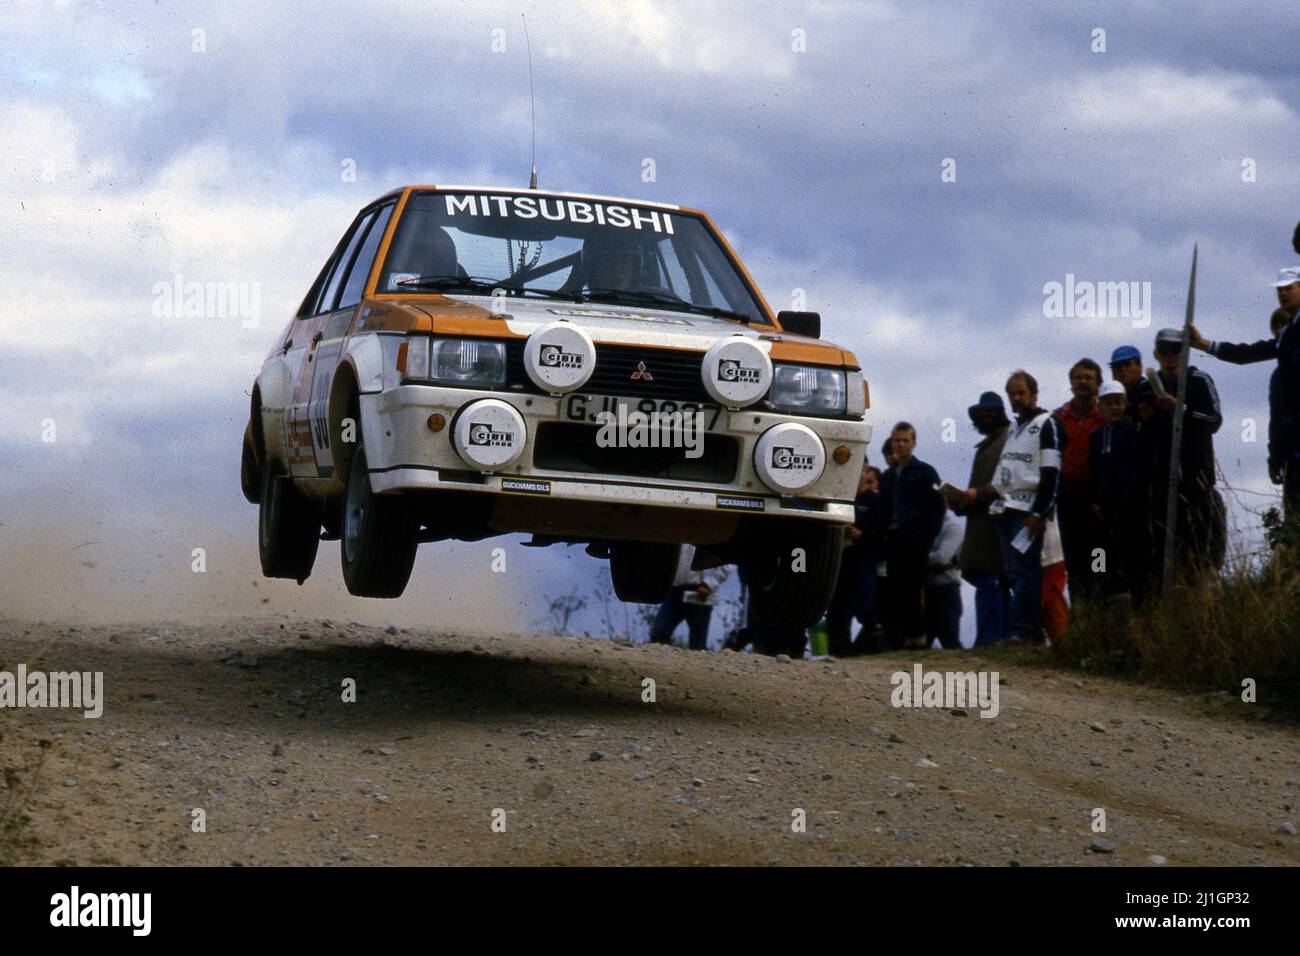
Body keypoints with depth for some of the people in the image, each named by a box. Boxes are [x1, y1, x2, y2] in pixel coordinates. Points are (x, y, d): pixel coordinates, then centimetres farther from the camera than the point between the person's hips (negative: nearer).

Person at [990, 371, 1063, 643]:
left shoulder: (1046, 424, -4)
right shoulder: (1013, 428, 22)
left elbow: (1051, 474, -12)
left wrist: (1039, 513, -17)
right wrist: (997, 503, 19)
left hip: (1028, 511, -8)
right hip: (1005, 510, 8)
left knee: (1026, 570, -13)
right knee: (1014, 572, 5)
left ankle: (1023, 629, -17)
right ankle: (1032, 629, 8)